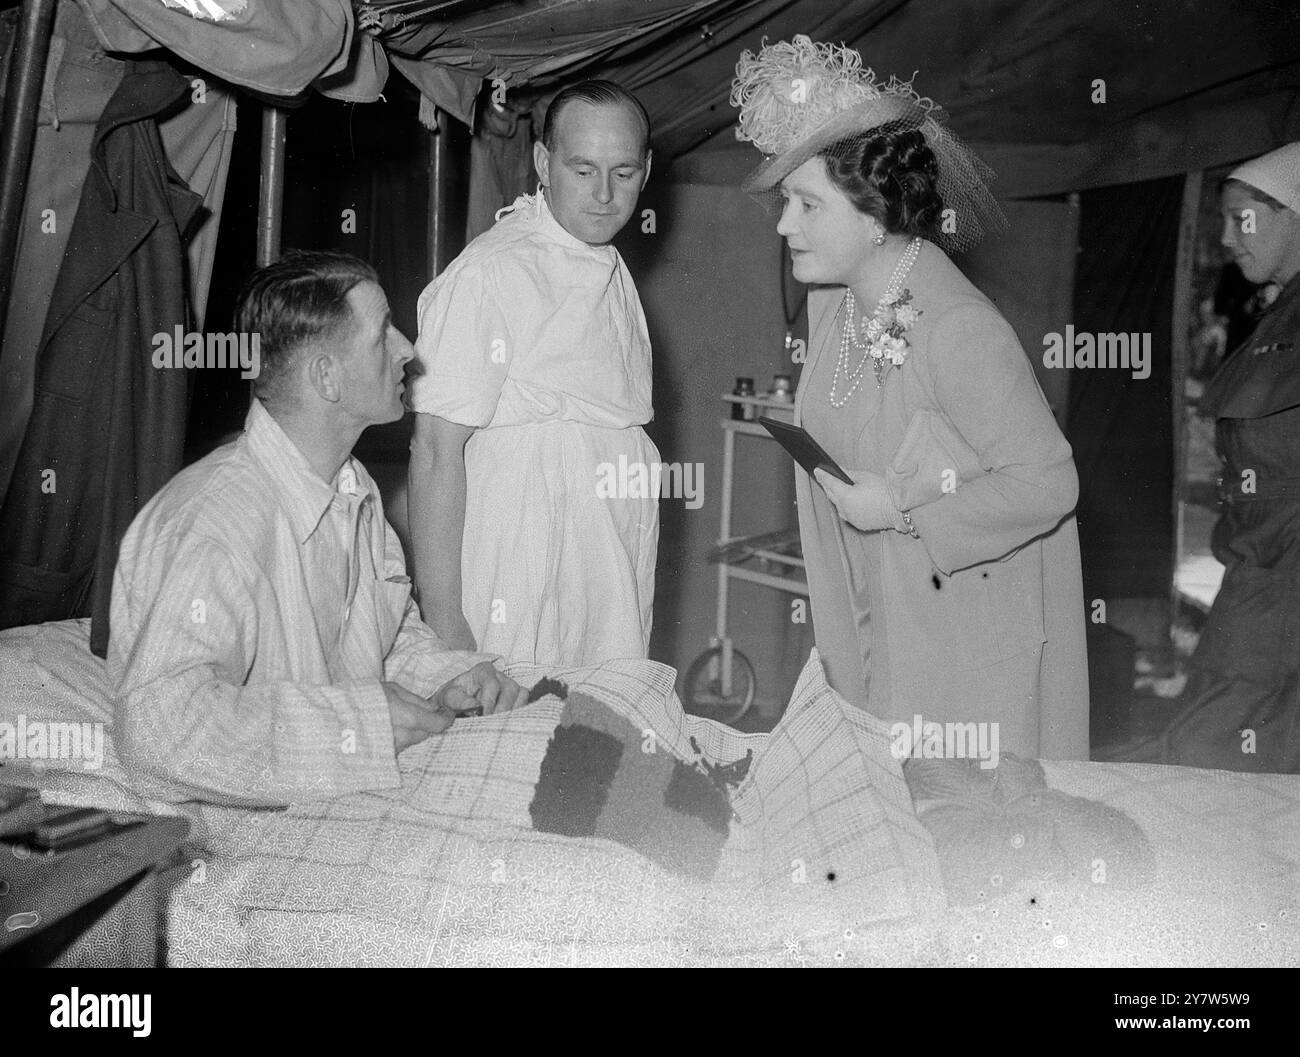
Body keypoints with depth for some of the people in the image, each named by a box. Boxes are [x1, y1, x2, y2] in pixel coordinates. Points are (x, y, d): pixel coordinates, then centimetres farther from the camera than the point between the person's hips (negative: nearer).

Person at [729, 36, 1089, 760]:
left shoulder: (957, 328, -27)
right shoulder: (830, 301, -1)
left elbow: (1049, 483, -23)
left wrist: (902, 509, -22)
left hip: (968, 637, -7)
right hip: (872, 627, 8)